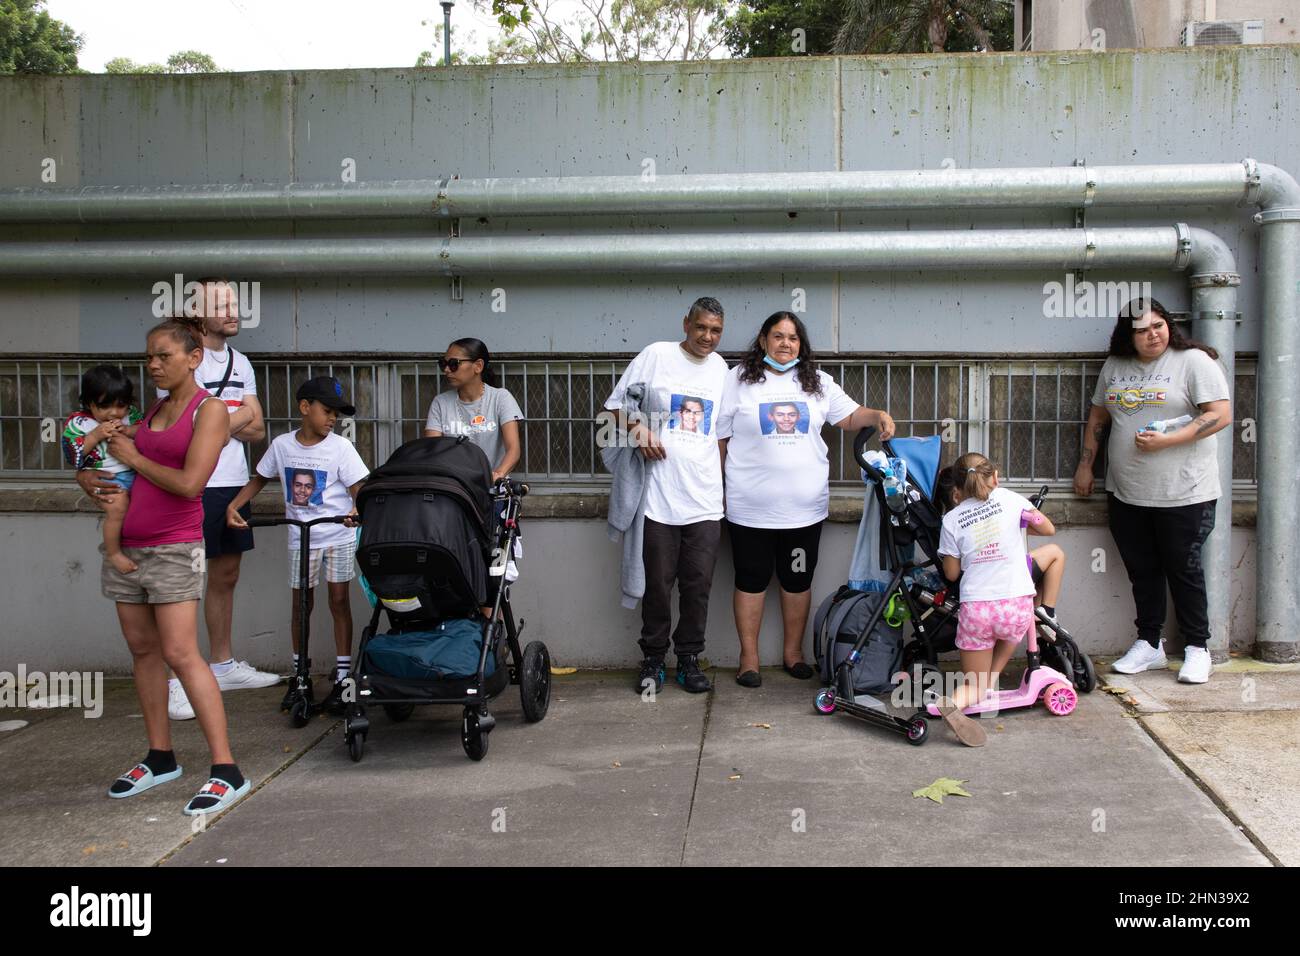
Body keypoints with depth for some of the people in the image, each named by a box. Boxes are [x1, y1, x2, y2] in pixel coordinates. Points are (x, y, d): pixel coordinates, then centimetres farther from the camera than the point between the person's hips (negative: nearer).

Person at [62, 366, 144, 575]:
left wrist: (129, 430, -16)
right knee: (117, 505, -28)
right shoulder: (78, 423, -1)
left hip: (135, 471, 5)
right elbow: (72, 455, -8)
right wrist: (95, 435, -16)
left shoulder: (130, 415, 8)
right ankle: (113, 552, -10)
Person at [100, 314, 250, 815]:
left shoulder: (210, 409, -6)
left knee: (181, 654, -12)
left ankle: (226, 770, -9)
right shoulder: (153, 410, 14)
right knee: (142, 650, 10)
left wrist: (134, 458, -5)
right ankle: (159, 757, 22)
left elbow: (190, 483, -16)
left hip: (173, 548, -7)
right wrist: (102, 486, 6)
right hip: (127, 544, 7)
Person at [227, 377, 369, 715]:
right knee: (301, 603, 7)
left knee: (339, 601, 0)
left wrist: (357, 509, -33)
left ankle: (343, 676, 7)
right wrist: (233, 505, -1)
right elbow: (259, 479, 12)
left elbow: (359, 488, -11)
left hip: (338, 535, -2)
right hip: (300, 537, 2)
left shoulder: (340, 446, -8)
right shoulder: (281, 445, -1)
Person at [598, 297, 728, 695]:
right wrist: (638, 430, -15)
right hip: (659, 496, -3)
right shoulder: (656, 356, -1)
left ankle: (689, 659, 19)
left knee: (698, 584, 6)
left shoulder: (720, 368, 11)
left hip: (705, 501, 3)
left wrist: (721, 482, 15)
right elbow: (614, 409, 3)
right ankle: (652, 659, 18)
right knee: (658, 584, 4)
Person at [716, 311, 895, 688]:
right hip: (751, 508, -3)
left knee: (798, 580, 12)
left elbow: (850, 416, 11)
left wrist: (877, 415, -11)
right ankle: (749, 657, 16)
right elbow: (718, 438, 0)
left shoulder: (817, 382, 10)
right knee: (751, 580, 6)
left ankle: (793, 652, 26)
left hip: (805, 507, 3)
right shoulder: (737, 381, -1)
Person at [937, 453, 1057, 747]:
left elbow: (951, 573, 10)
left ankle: (954, 702, -19)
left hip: (975, 610, 0)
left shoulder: (952, 519, 3)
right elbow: (1048, 529, 15)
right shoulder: (1009, 499, 3)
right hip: (1017, 607, 0)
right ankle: (991, 682, 22)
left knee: (975, 685, 15)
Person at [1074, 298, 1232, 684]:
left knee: (1183, 570, 2)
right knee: (1142, 572, 10)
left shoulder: (1194, 361, -6)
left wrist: (1165, 441, -20)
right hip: (1126, 493, 5)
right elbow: (1097, 417, 20)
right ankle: (1148, 645, 21)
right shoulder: (1114, 367, 10)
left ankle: (1197, 648, 14)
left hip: (1182, 493, -5)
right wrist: (1085, 464, 16)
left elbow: (1221, 415, -13)